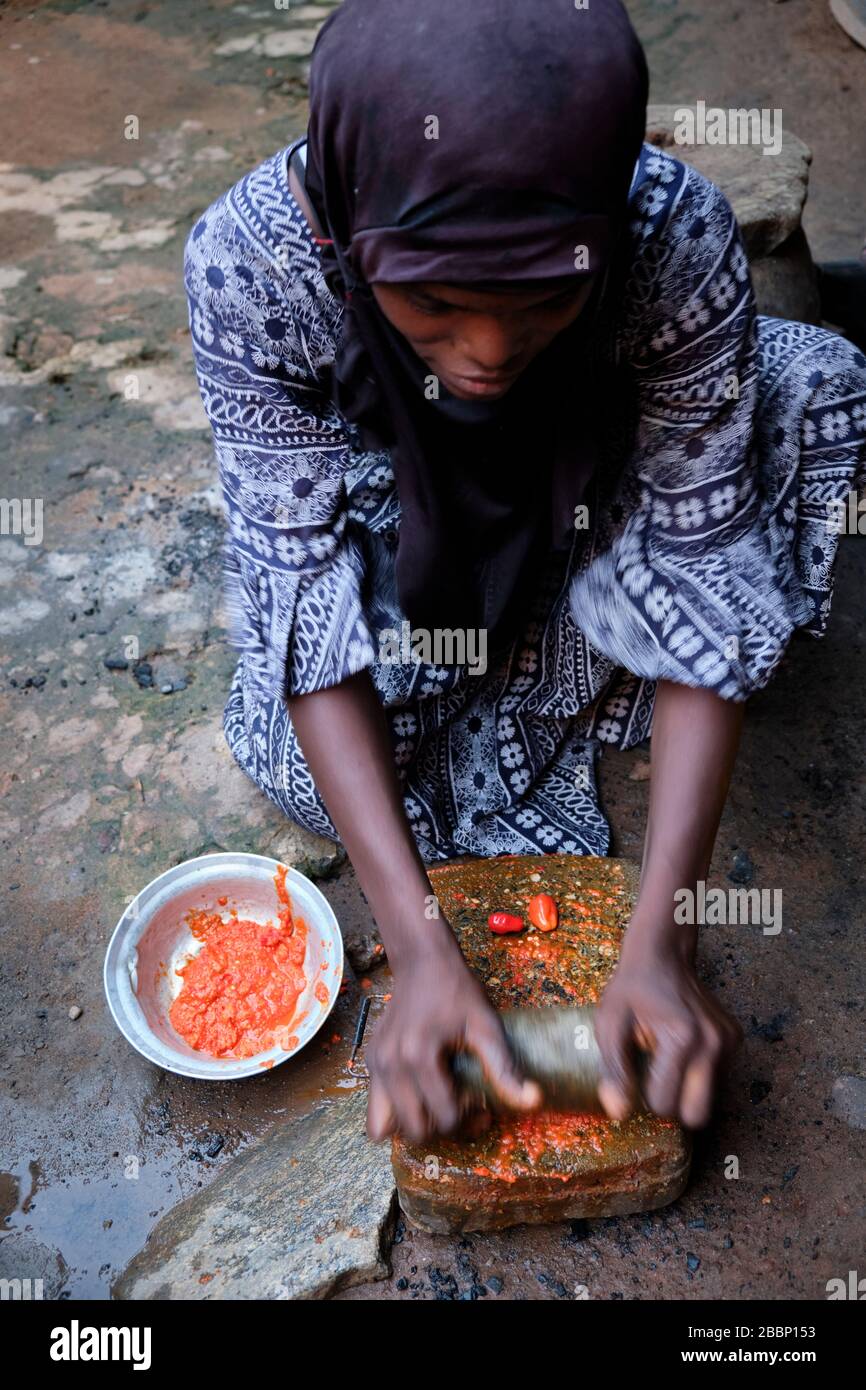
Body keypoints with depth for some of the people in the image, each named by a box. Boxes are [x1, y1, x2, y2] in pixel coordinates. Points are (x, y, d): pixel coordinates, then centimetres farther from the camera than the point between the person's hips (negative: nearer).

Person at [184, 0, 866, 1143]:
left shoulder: (678, 237, -34)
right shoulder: (249, 260, -33)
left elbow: (703, 571, -29)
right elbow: (306, 586, -32)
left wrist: (659, 936, -35)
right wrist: (418, 944, -39)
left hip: (590, 501, 1)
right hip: (391, 513, 0)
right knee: (300, 756, -24)